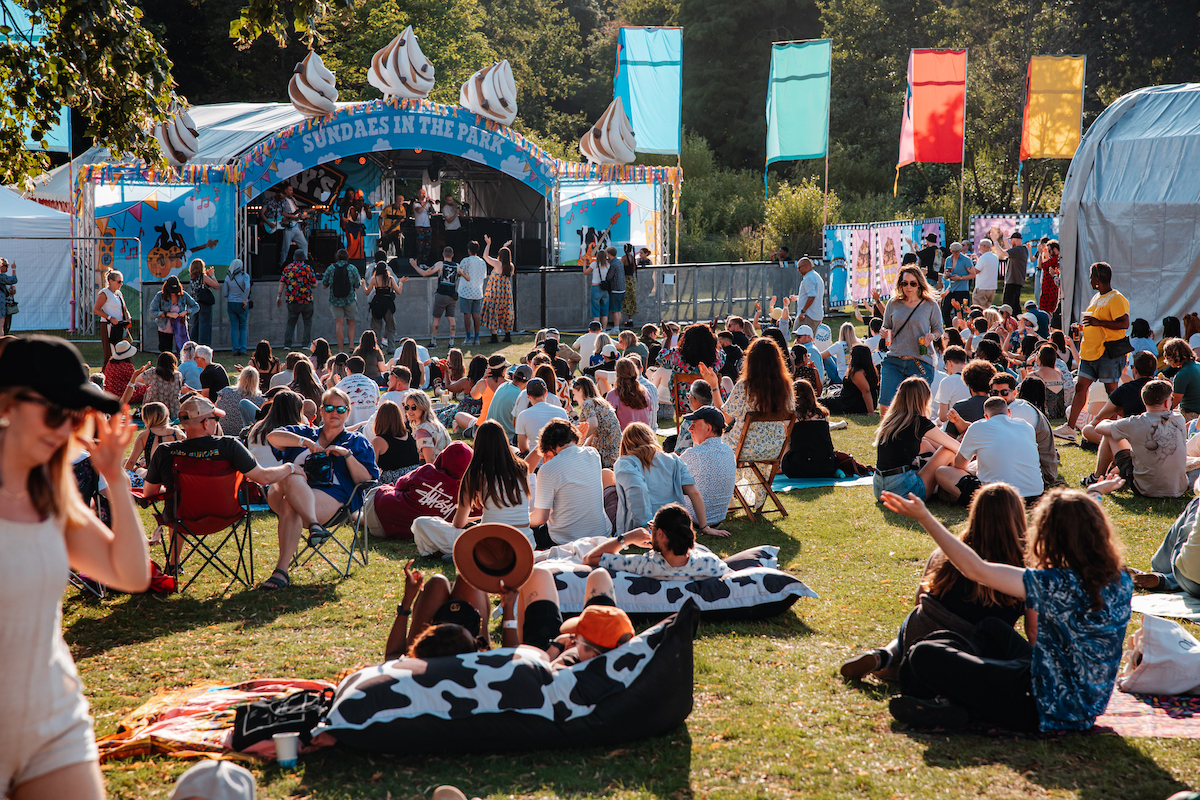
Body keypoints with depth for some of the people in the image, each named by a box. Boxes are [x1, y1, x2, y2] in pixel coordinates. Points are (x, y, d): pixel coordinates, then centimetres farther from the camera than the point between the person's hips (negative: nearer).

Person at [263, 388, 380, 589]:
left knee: (290, 507, -37)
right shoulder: (305, 433, 31)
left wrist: (348, 454, -2)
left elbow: (367, 480, 11)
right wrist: (306, 442, -1)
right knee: (292, 474, -36)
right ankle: (314, 526, -55)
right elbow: (272, 436, 10)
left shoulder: (357, 441, 26)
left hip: (331, 496, -2)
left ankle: (281, 571, -49)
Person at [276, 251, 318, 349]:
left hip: (291, 300, 2)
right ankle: (306, 342, 4)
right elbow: (314, 285, -4)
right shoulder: (308, 268, -5)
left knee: (290, 322, 10)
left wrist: (279, 296, 10)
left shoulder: (287, 268, 4)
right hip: (306, 300, -2)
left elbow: (282, 283, 3)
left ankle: (287, 344, 2)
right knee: (308, 322, 10)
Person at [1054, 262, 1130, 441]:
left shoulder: (1116, 299, -12)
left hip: (1108, 352, -9)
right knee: (1080, 387, 5)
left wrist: (1097, 322, -24)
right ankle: (1070, 428, 6)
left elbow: (1124, 323, -21)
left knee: (1111, 389, -2)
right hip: (1091, 351, 9)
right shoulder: (1096, 298, 17)